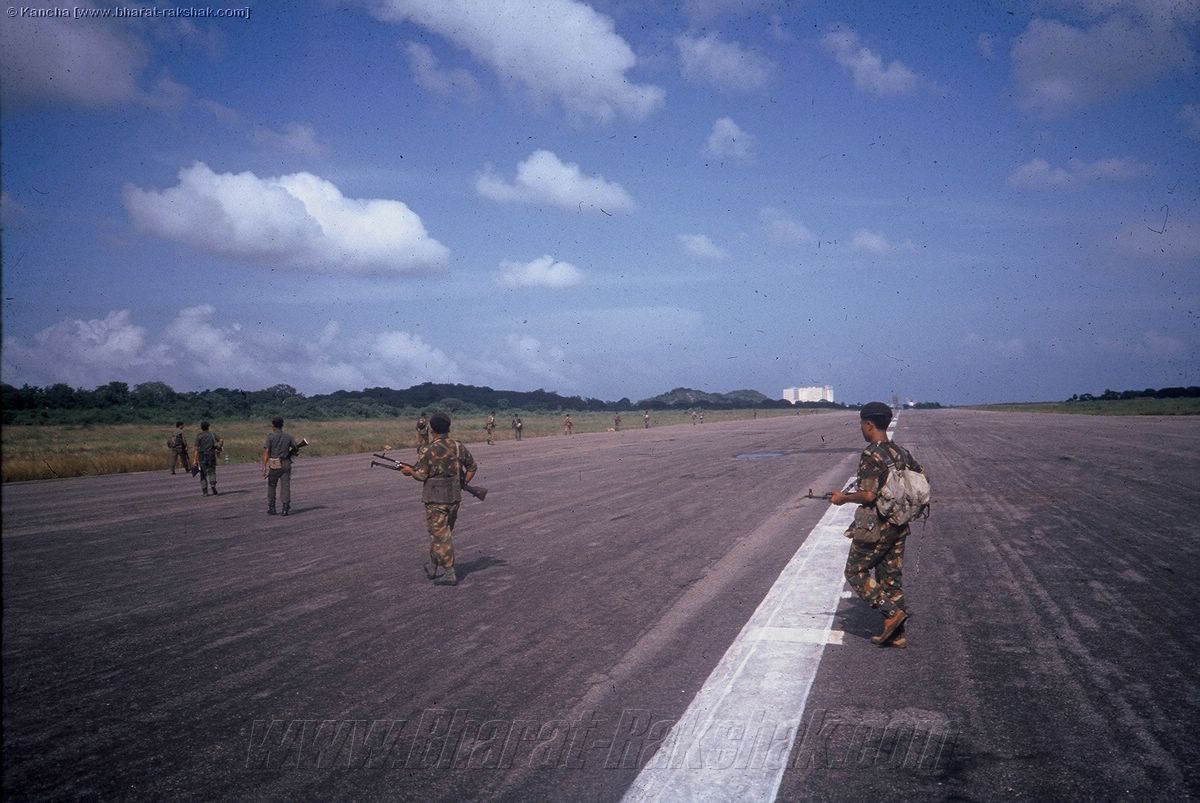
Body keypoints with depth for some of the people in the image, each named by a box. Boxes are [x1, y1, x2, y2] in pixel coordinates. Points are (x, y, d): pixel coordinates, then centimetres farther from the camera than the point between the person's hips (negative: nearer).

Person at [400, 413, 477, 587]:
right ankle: (433, 567, 30)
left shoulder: (430, 451, -16)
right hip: (455, 497, 6)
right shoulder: (459, 447, 1)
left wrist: (409, 470, 8)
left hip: (436, 499, -6)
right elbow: (472, 467, 12)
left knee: (440, 535, 1)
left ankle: (449, 574, 0)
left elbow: (420, 476, -11)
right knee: (445, 532, 18)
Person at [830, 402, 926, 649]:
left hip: (874, 528, -8)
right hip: (899, 526, 8)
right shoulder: (901, 452, 6)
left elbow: (868, 495, -24)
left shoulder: (870, 455, -18)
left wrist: (843, 498, -8)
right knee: (890, 577, 14)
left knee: (855, 572, 8)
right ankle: (896, 634, 17)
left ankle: (892, 611, -3)